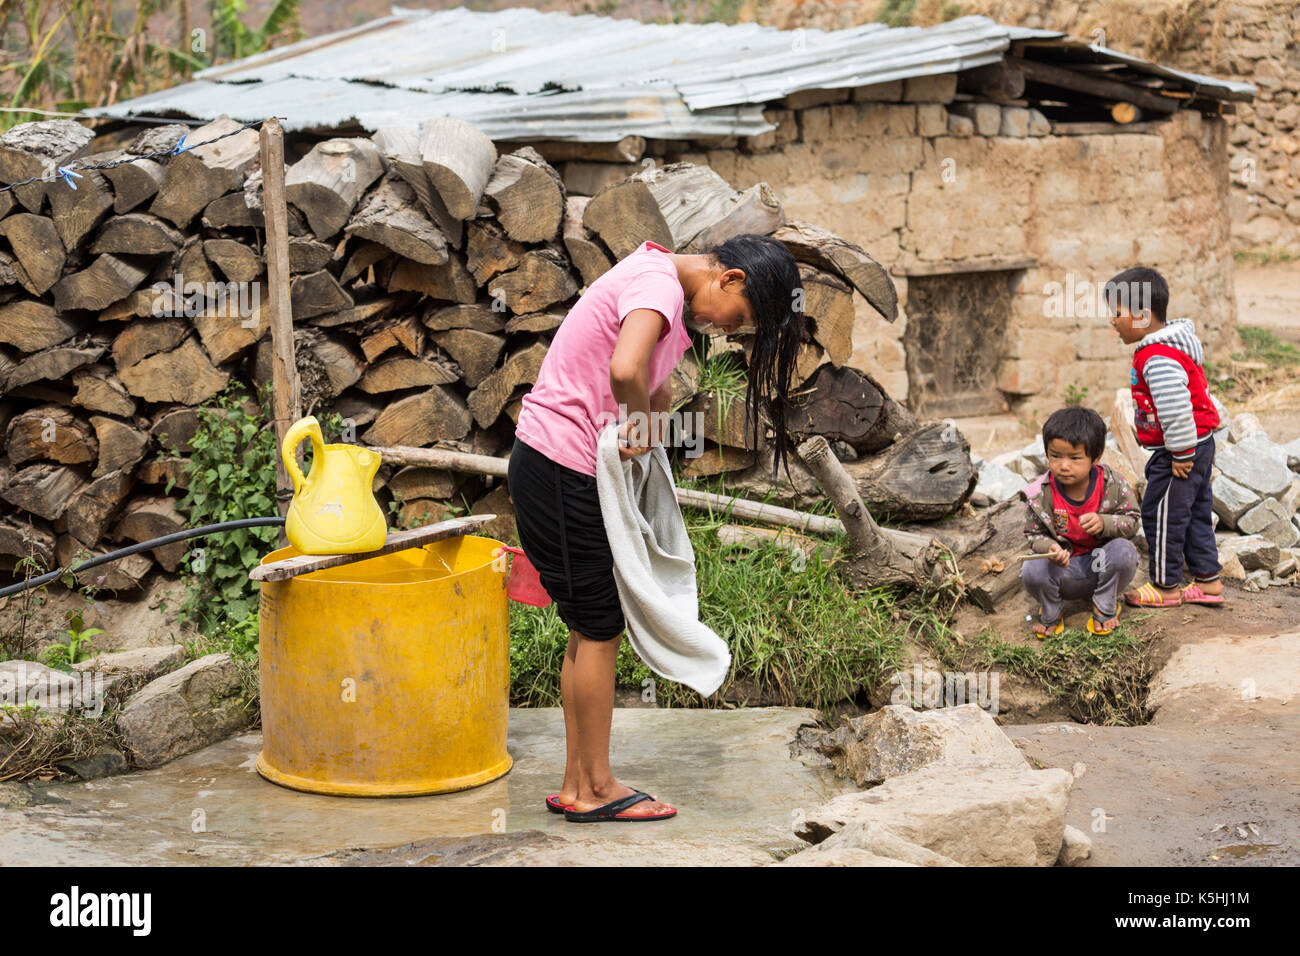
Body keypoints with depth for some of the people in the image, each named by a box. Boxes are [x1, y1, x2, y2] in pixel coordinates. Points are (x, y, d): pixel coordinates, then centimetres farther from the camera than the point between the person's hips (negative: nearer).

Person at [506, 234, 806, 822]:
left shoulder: (662, 282, 14)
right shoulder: (660, 285, -18)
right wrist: (641, 424, -18)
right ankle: (597, 789, 10)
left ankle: (576, 786, 20)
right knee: (598, 628, 0)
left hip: (553, 466, 10)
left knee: (592, 628, 14)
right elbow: (624, 369, -37)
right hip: (562, 470, -10)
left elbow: (656, 384, 21)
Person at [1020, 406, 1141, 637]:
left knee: (1123, 551, -31)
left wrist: (1104, 523, -29)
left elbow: (1131, 522, -7)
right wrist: (1049, 548, -28)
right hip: (1064, 568, 0)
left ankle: (1105, 608, -3)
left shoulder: (1113, 484, -15)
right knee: (1032, 572, -30)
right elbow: (1035, 535, -4)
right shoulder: (1039, 494, -14)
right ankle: (1050, 613, 7)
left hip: (1103, 564, 0)